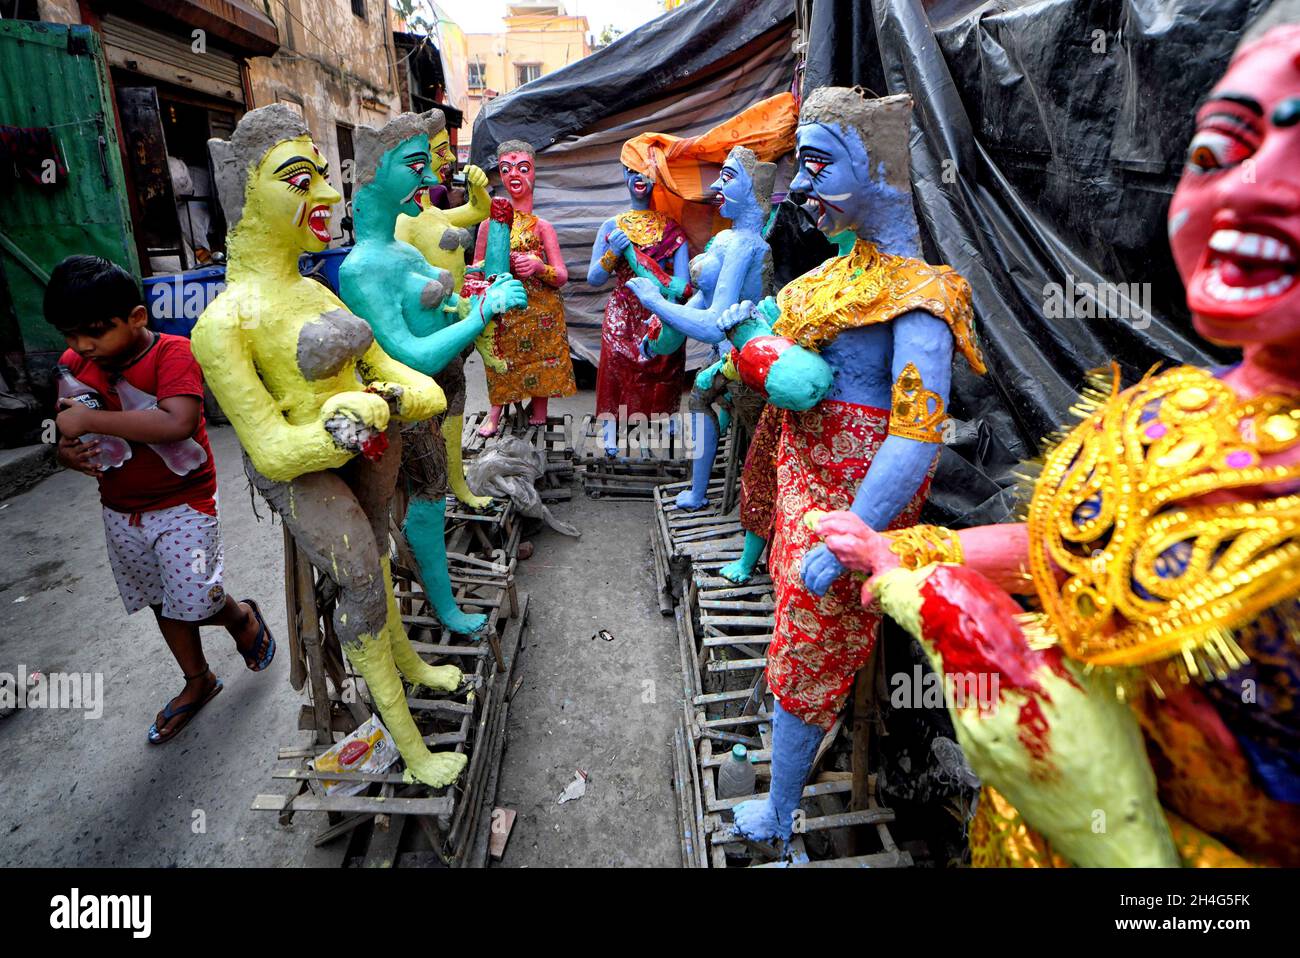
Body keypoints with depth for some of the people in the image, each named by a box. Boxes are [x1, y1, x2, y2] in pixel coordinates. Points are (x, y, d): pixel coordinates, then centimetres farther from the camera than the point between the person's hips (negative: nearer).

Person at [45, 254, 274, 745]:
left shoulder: (173, 352, -19)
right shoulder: (75, 364, 0)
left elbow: (177, 423, -35)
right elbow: (66, 434, 8)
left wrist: (92, 419, -31)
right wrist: (70, 453, -14)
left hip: (182, 503, -6)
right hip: (120, 511, 7)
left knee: (194, 602, -11)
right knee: (164, 602, 18)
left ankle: (241, 616, 26)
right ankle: (198, 681, 38)